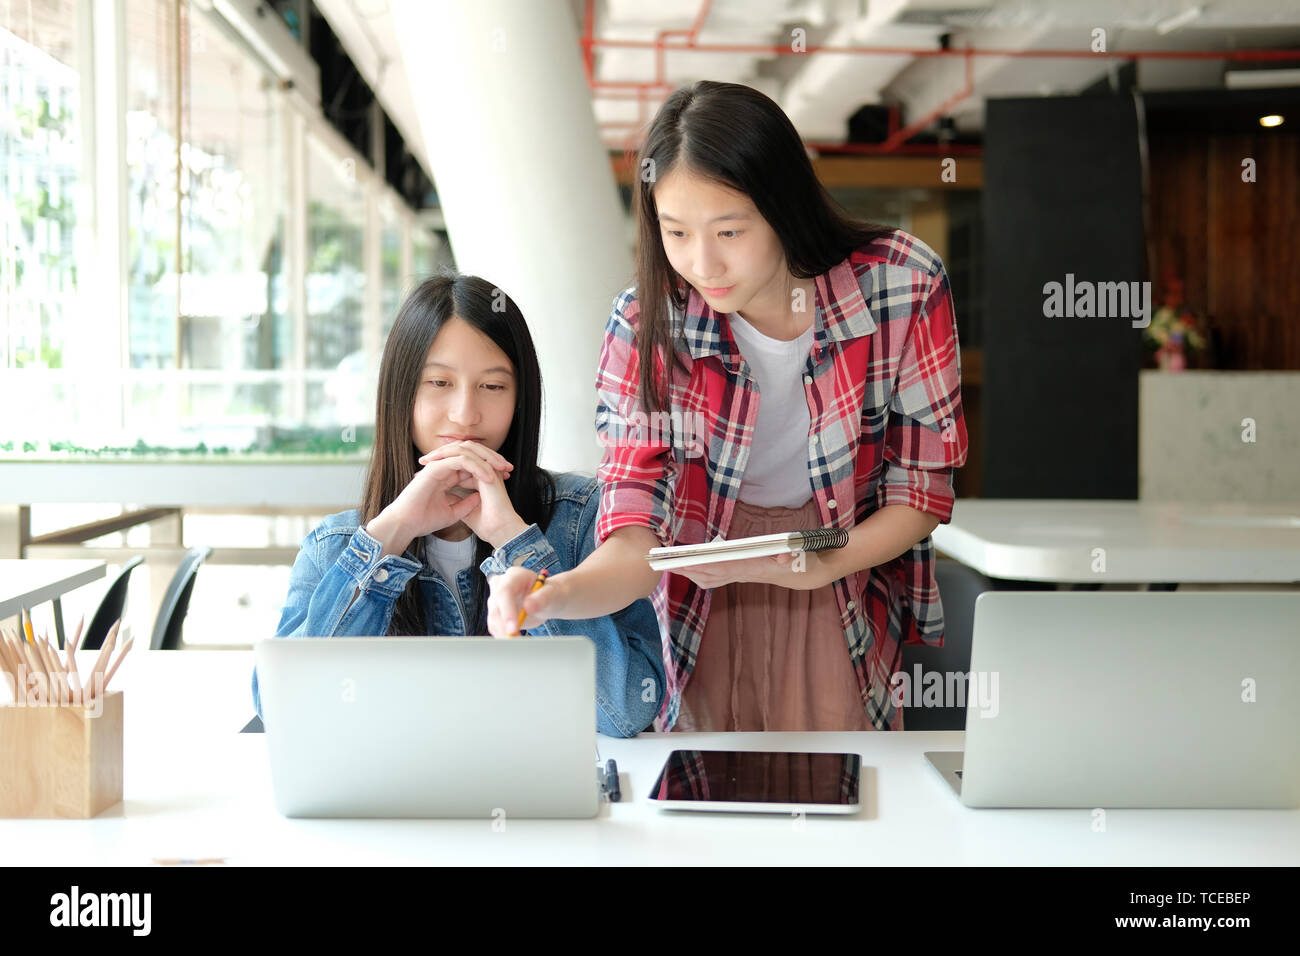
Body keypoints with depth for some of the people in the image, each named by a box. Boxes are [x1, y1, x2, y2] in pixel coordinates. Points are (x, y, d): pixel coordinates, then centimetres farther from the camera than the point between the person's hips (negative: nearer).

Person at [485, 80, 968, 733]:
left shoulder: (904, 286, -21)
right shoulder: (646, 323, -19)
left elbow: (924, 484, -10)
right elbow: (640, 538, -20)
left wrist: (822, 565, -28)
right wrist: (561, 594, -43)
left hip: (843, 584, 0)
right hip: (703, 598, 0)